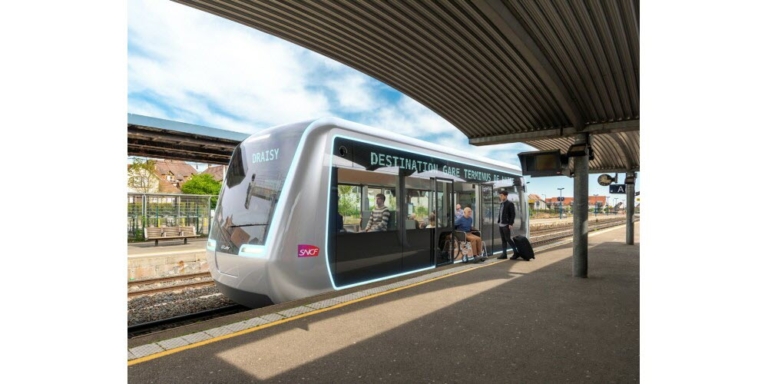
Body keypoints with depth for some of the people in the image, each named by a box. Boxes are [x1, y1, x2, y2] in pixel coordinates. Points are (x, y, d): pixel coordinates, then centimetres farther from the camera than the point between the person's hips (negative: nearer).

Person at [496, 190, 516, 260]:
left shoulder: (510, 204, -8)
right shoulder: (501, 204, 15)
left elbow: (513, 214, -12)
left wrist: (510, 224, -18)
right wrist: (498, 222, 12)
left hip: (506, 225, -7)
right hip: (501, 225, 7)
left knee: (508, 239, -7)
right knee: (503, 239, 7)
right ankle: (504, 254, 9)